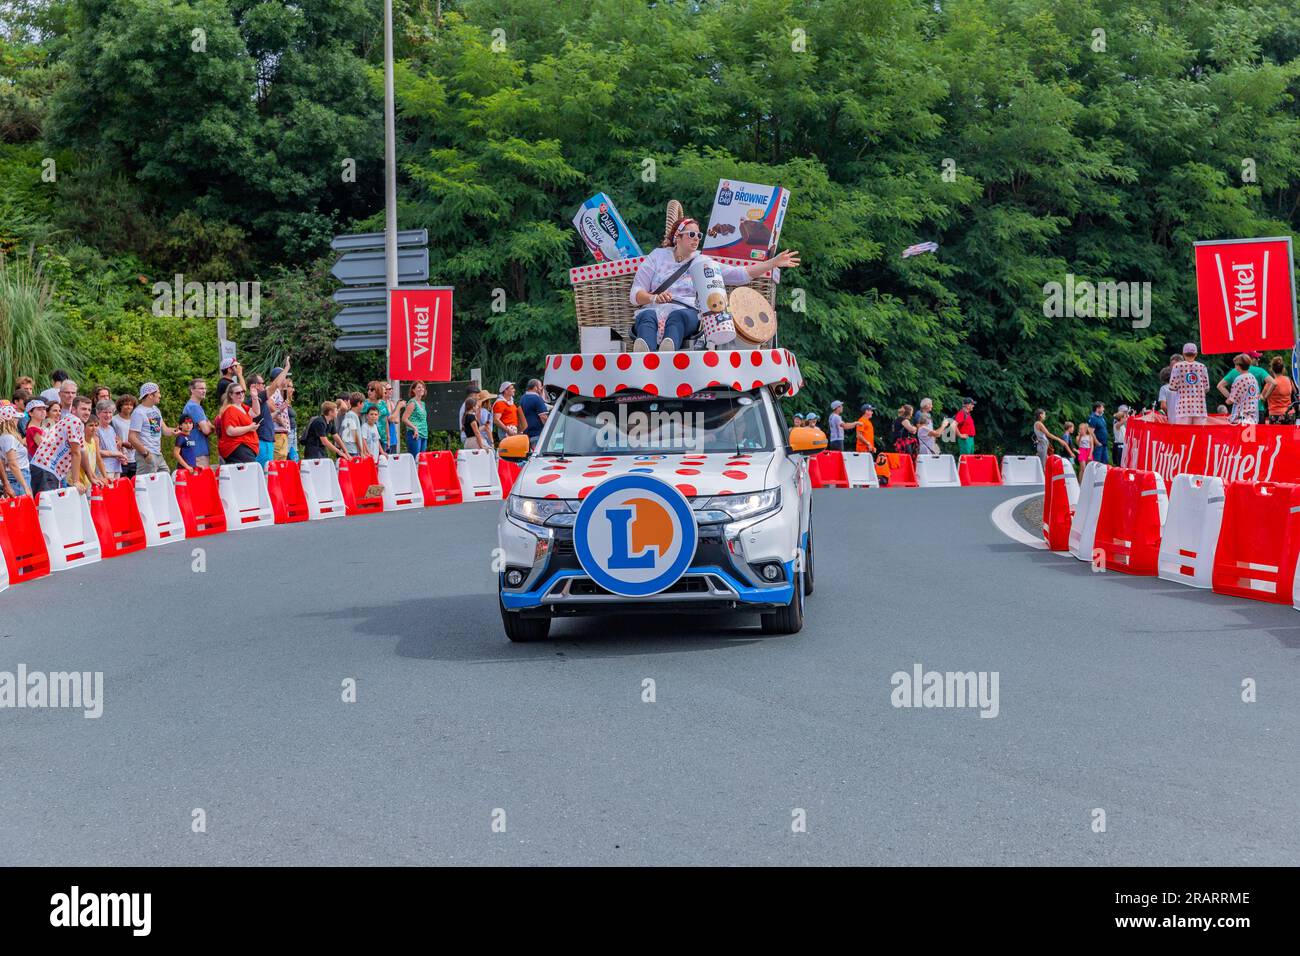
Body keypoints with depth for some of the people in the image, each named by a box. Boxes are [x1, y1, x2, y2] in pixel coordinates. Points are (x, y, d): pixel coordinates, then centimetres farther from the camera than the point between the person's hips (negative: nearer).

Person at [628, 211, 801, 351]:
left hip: (686, 312, 0)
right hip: (654, 309, 0)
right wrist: (654, 298, -11)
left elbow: (741, 274, 14)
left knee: (678, 316, -37)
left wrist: (774, 262, 8)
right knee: (647, 317, -37)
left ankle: (668, 350, -73)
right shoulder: (657, 257, 18)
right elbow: (635, 294, 11)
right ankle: (644, 360, -72)